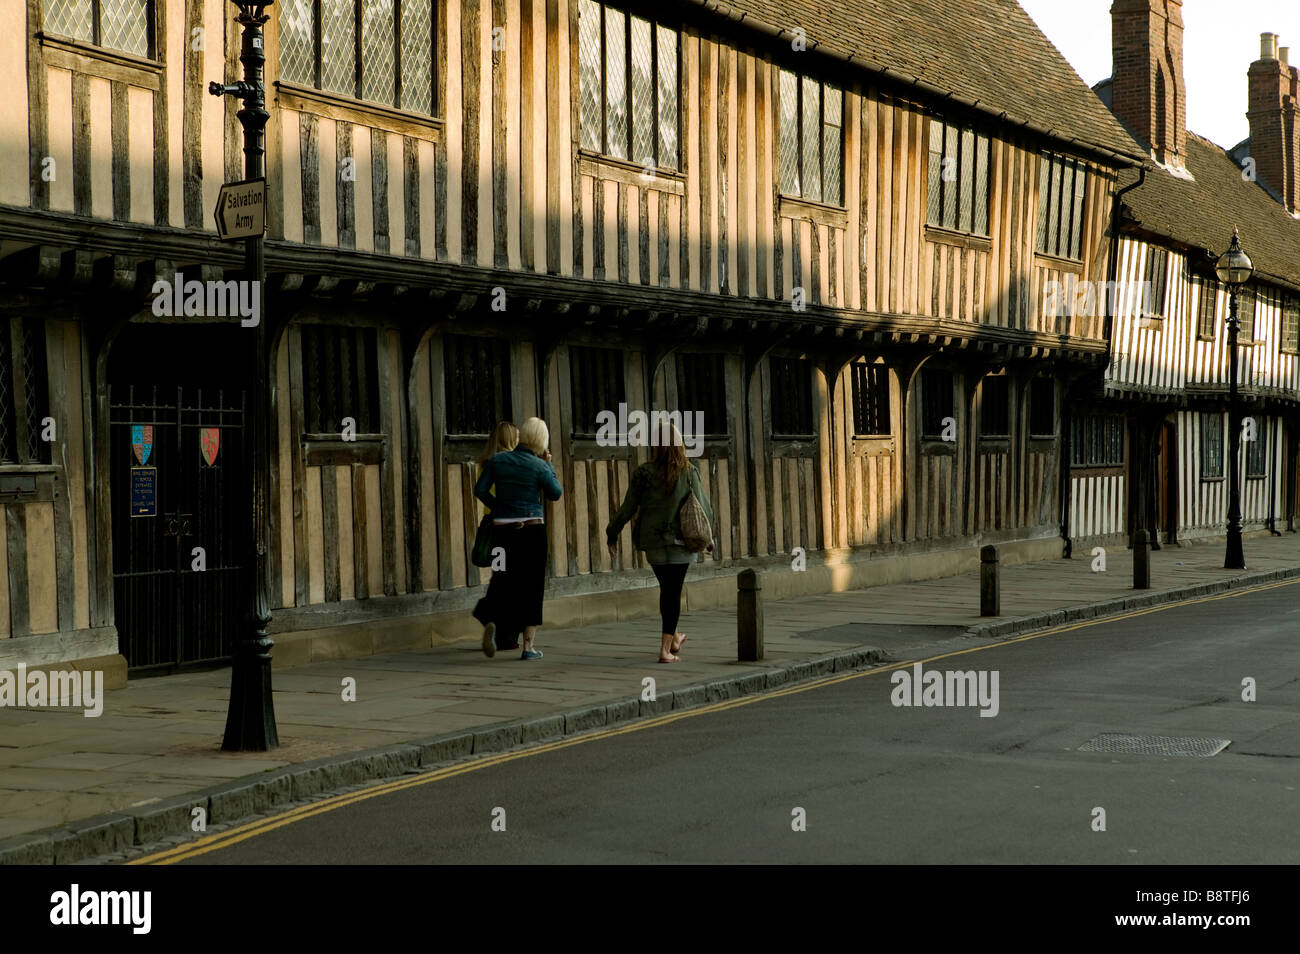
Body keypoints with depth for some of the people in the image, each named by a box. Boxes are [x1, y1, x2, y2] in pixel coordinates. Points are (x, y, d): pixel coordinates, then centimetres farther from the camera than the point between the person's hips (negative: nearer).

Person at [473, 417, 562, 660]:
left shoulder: (497, 460, 1)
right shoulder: (539, 466, -7)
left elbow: (480, 490, -2)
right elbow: (555, 494, 4)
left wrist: (498, 506, 11)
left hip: (502, 529, 2)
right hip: (532, 529, -2)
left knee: (503, 582, 13)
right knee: (531, 586, 6)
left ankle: (491, 621, -16)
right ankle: (529, 645, 7)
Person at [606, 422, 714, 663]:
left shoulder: (643, 473, -6)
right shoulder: (689, 472, -6)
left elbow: (627, 509, -5)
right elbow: (703, 507, -2)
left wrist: (612, 535, 7)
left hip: (653, 543, 2)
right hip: (681, 542, -2)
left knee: (667, 590, 19)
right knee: (673, 592, 2)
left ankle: (674, 638, 36)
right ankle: (665, 649, -4)